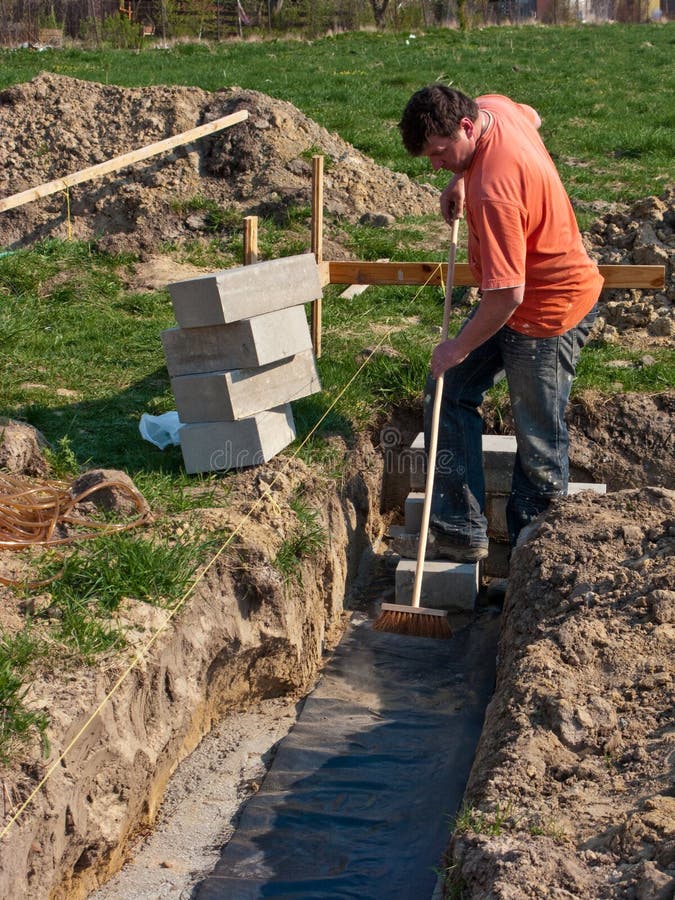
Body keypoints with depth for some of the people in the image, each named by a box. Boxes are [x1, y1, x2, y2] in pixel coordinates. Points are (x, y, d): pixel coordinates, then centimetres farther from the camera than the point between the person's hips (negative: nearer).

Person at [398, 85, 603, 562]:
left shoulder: (493, 191, -34)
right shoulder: (492, 105, -5)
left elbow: (506, 296, -32)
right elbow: (533, 117, 22)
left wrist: (457, 348, -16)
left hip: (549, 312, -10)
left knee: (539, 439, 3)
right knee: (450, 392, 9)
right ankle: (462, 528, 15)